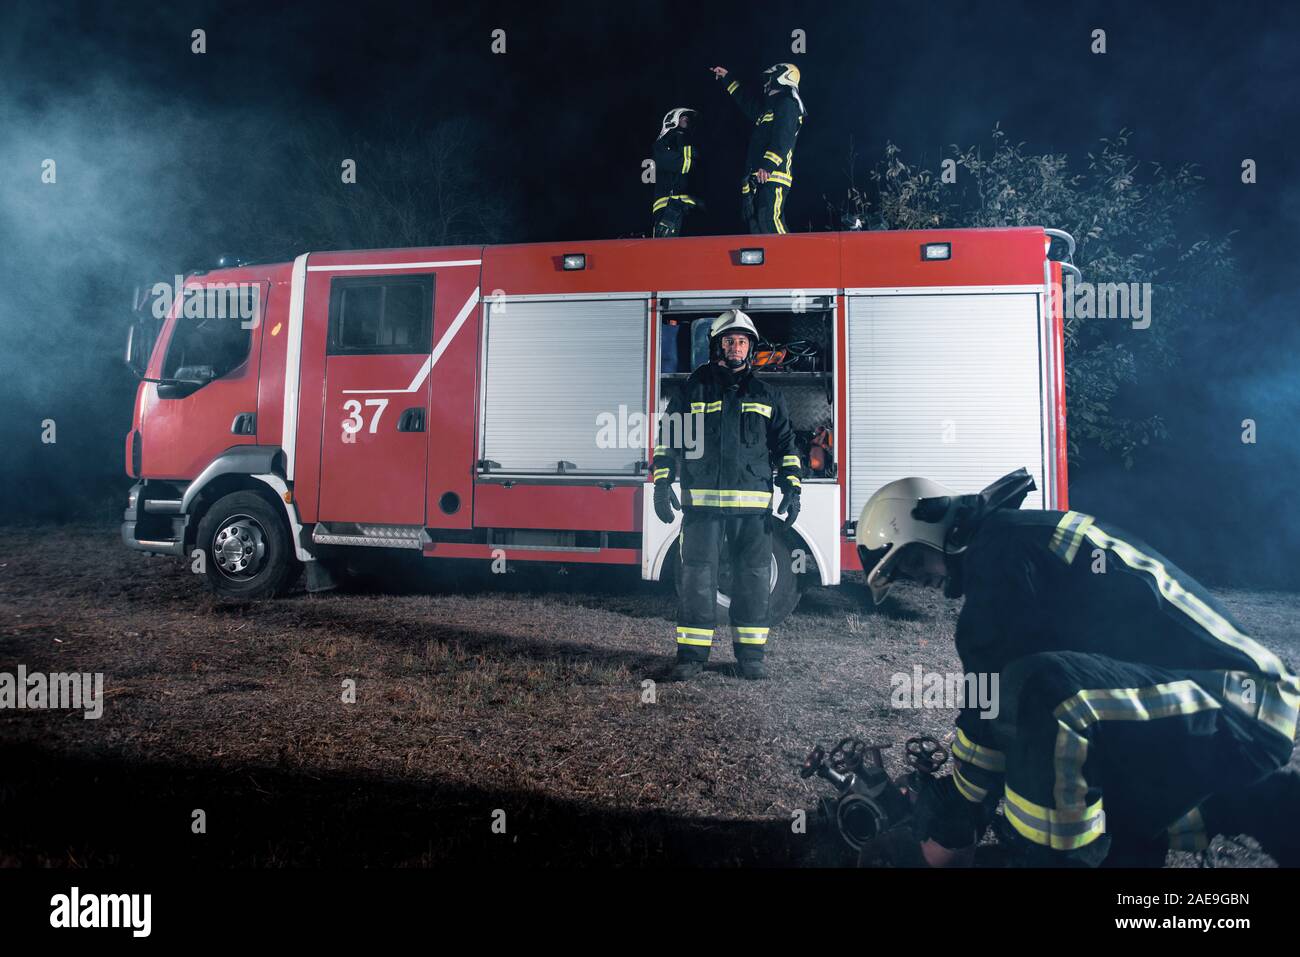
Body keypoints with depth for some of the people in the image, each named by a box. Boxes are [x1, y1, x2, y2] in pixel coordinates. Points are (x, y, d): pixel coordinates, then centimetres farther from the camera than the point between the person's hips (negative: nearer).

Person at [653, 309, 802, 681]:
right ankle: (692, 655, 9)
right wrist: (662, 485, -1)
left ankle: (750, 654, 17)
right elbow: (668, 437, 8)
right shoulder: (694, 389, 9)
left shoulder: (766, 395, 14)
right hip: (702, 502, -1)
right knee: (696, 577, 0)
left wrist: (792, 487, 5)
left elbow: (785, 443, 16)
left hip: (753, 505, 2)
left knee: (753, 578, 5)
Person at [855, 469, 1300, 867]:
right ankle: (1261, 804, 19)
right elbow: (998, 684, 23)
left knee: (1043, 694, -36)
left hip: (1235, 703, -11)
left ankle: (1058, 856, -17)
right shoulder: (1025, 535, 17)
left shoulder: (999, 543, -14)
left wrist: (957, 810, -5)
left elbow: (993, 693, -17)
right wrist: (955, 787, 24)